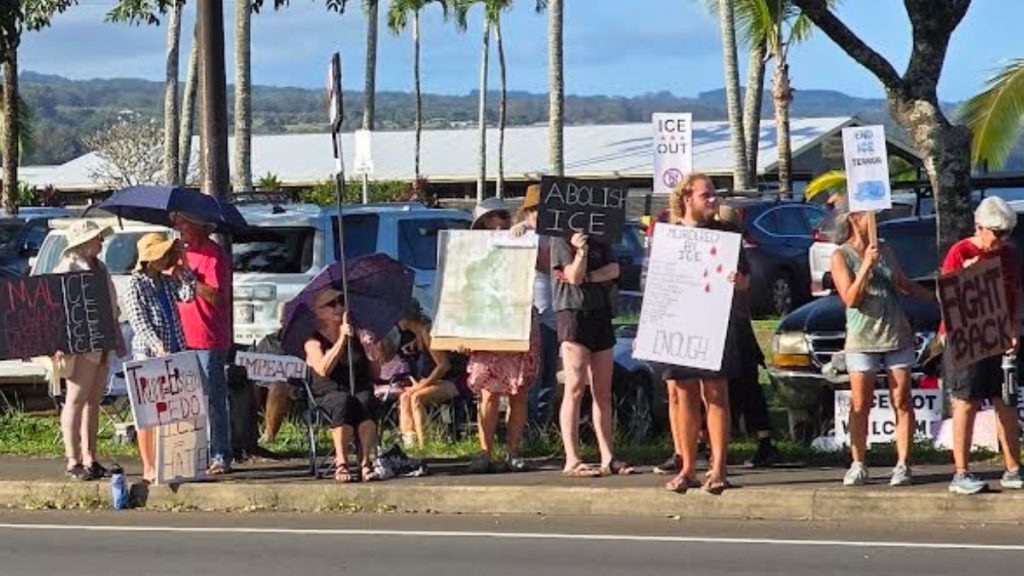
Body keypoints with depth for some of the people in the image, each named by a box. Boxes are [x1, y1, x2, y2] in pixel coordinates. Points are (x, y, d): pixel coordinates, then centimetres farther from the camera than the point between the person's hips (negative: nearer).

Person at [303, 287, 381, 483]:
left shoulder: (357, 335, 18)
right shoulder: (314, 341, 9)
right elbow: (323, 369, -12)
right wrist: (342, 339, -13)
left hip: (361, 388, 2)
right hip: (328, 394, -2)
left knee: (364, 402, -35)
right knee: (344, 402, -38)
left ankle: (367, 463, -43)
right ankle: (341, 463, -41)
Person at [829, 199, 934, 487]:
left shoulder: (884, 250, 11)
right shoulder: (841, 257, -3)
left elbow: (905, 285, 23)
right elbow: (850, 298, -13)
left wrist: (937, 297, 16)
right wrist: (866, 266, -21)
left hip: (897, 336, 4)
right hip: (861, 340, -4)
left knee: (902, 402, 0)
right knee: (860, 404, -3)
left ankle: (903, 464, 3)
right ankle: (858, 466, 5)